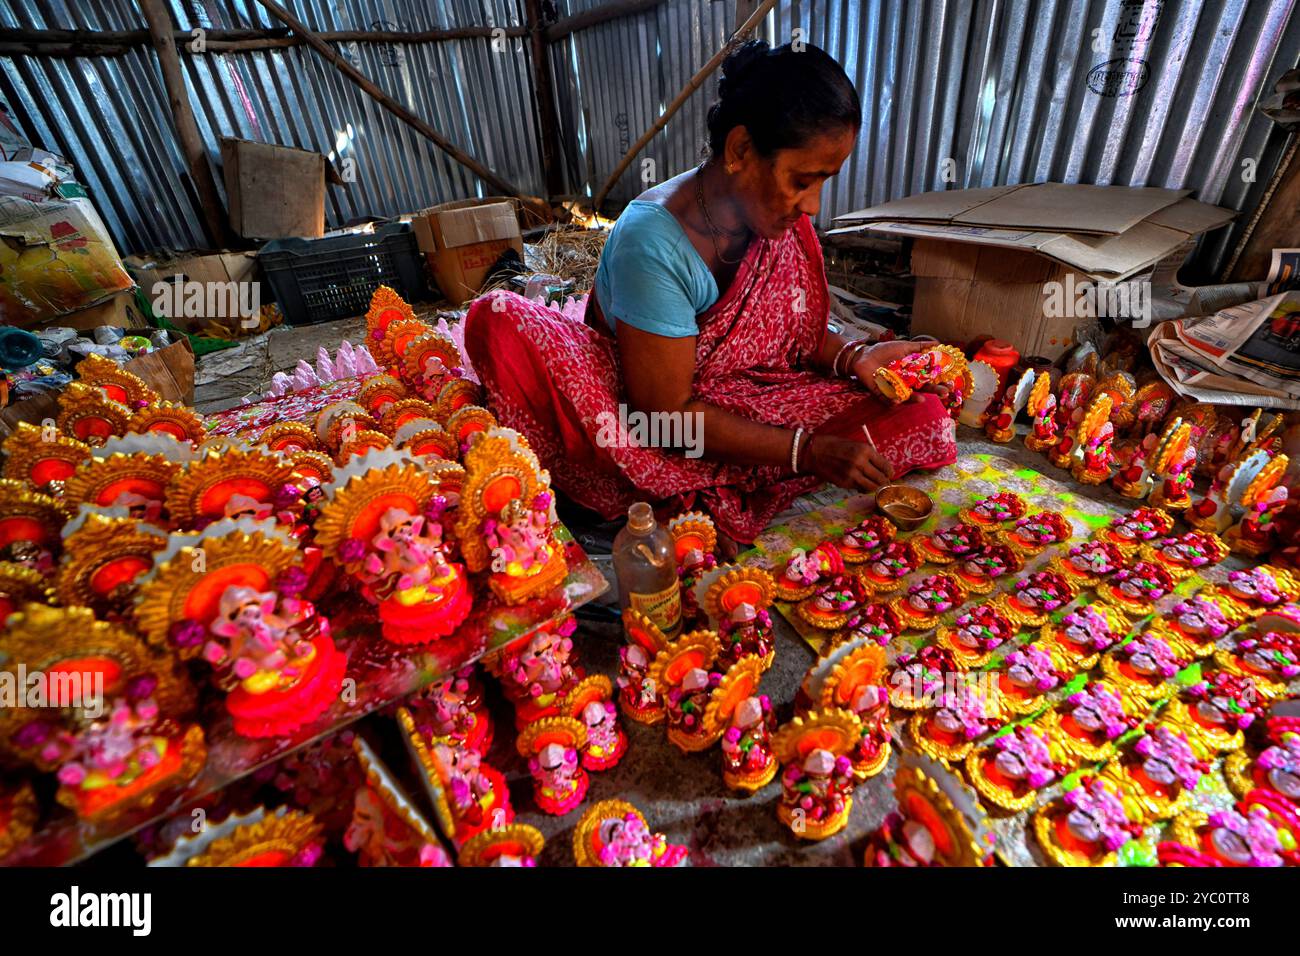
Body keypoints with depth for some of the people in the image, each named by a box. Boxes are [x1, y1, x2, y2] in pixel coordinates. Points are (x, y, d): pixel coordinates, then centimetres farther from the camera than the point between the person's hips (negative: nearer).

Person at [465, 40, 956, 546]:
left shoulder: (783, 219, -4)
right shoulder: (652, 239, -23)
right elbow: (668, 411, -22)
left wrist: (853, 356, -11)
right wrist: (809, 450, -22)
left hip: (748, 410, 5)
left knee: (927, 419, -13)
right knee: (499, 318, -28)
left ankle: (686, 499, -22)